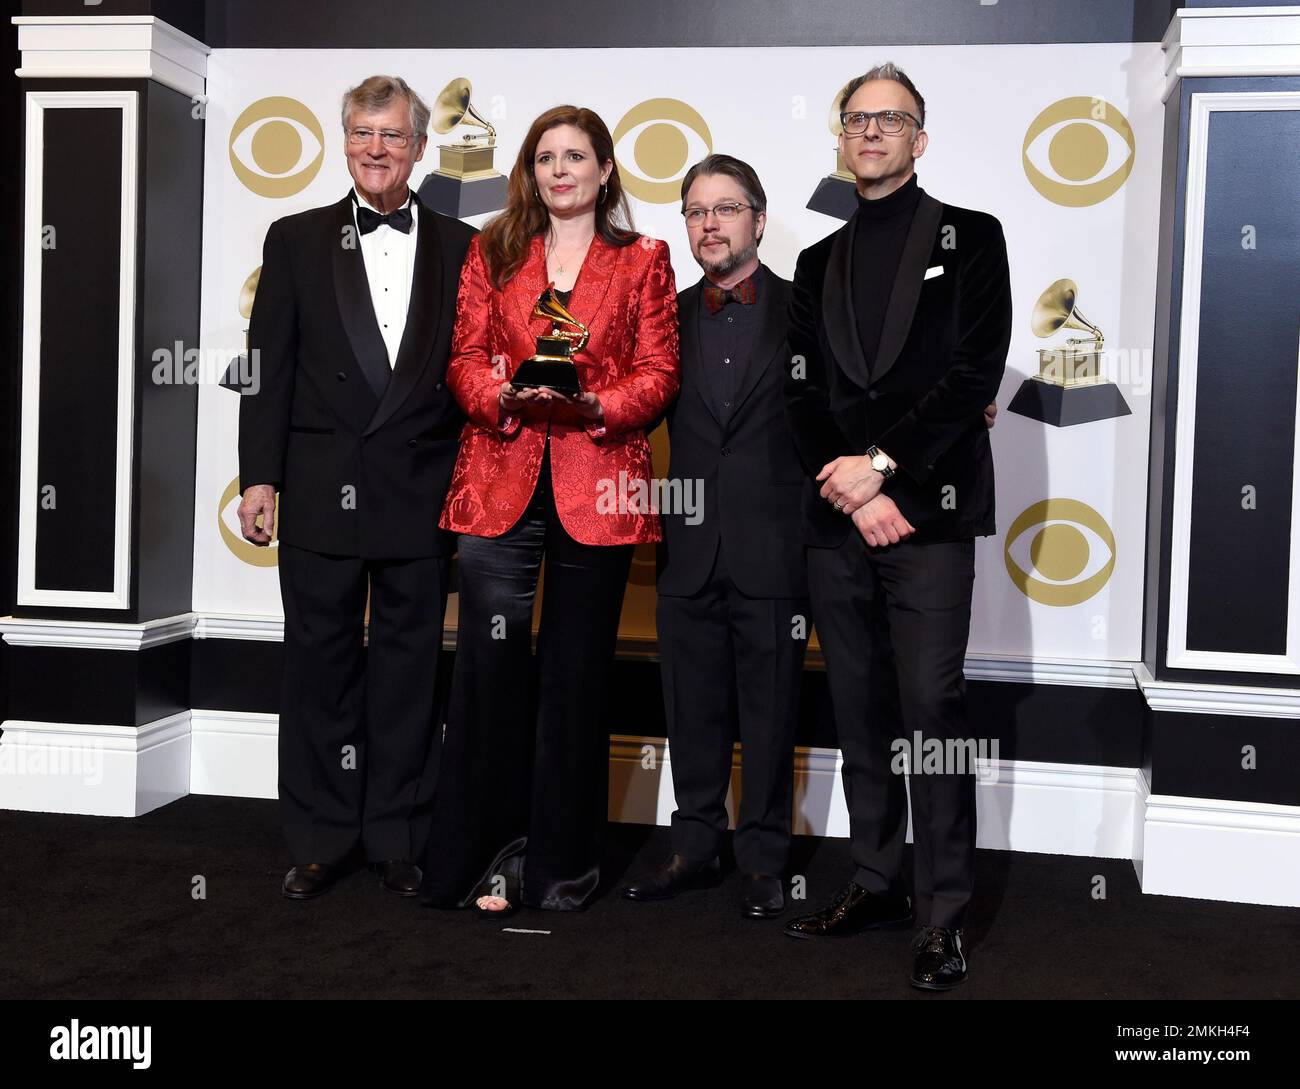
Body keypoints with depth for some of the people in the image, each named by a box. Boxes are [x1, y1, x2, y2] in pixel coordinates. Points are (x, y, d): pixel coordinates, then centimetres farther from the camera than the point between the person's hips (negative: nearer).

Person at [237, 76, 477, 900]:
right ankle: (321, 840, 19)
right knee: (321, 664, 7)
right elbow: (270, 367, 4)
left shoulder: (460, 247, 8)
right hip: (321, 491, 0)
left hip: (422, 493, 0)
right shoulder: (297, 239, 8)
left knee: (409, 668, 7)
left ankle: (399, 840, 19)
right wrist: (261, 478, -3)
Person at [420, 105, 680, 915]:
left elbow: (658, 374, 4)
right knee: (489, 667, -3)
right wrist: (505, 395, -13)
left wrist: (594, 404, -14)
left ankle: (562, 863, 19)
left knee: (577, 675, 6)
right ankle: (488, 855, 10)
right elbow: (466, 359, 8)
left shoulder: (644, 260, 10)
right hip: (500, 482, 1)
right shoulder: (491, 253, 14)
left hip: (596, 488, 0)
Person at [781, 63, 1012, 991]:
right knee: (860, 711, 9)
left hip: (929, 510, -4)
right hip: (836, 516, 4)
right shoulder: (820, 261, 18)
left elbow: (976, 371, -5)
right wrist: (854, 490, -6)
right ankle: (876, 882, 20)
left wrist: (881, 462, -11)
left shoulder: (970, 238, 6)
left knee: (931, 711, -7)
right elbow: (803, 391, 9)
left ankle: (944, 913, 2)